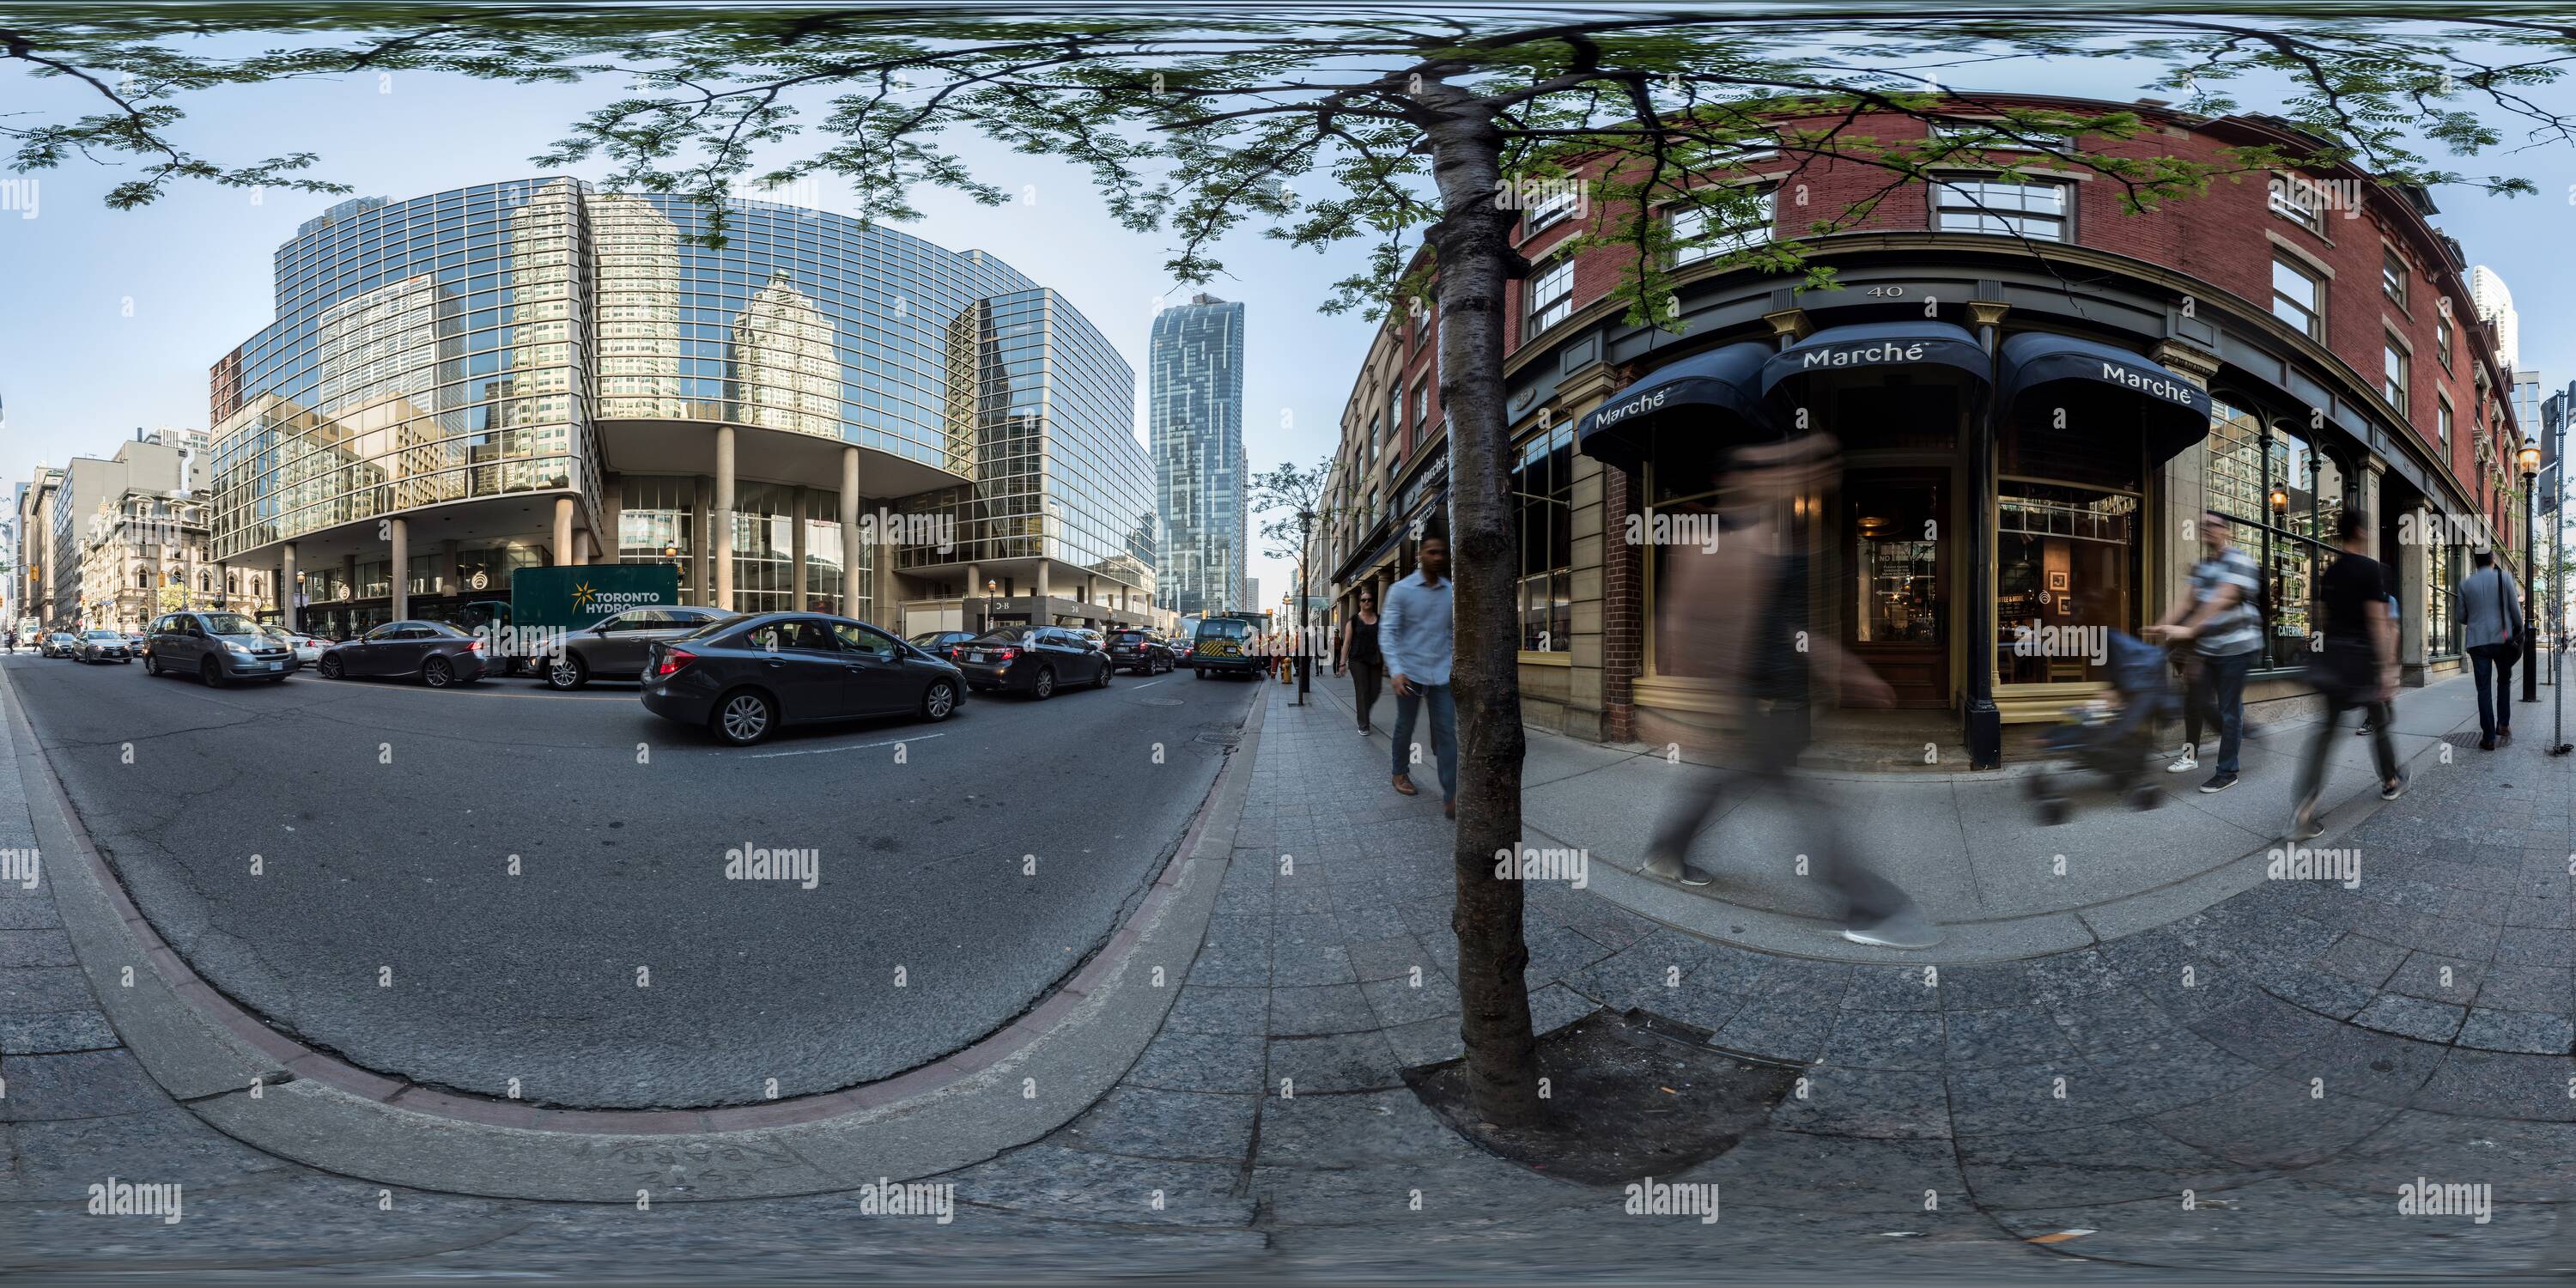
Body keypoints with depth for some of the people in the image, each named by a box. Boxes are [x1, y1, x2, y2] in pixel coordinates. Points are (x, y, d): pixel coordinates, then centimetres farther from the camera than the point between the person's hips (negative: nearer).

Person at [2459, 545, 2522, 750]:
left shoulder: (2466, 583, 3)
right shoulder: (2503, 578, -1)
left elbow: (2462, 617, 6)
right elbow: (2515, 610, -2)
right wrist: (2518, 632, 12)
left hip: (2478, 641, 0)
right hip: (2502, 639, 0)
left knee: (2484, 689, 2)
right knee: (2504, 681, 21)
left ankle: (2488, 737, -1)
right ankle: (2503, 723, 11)